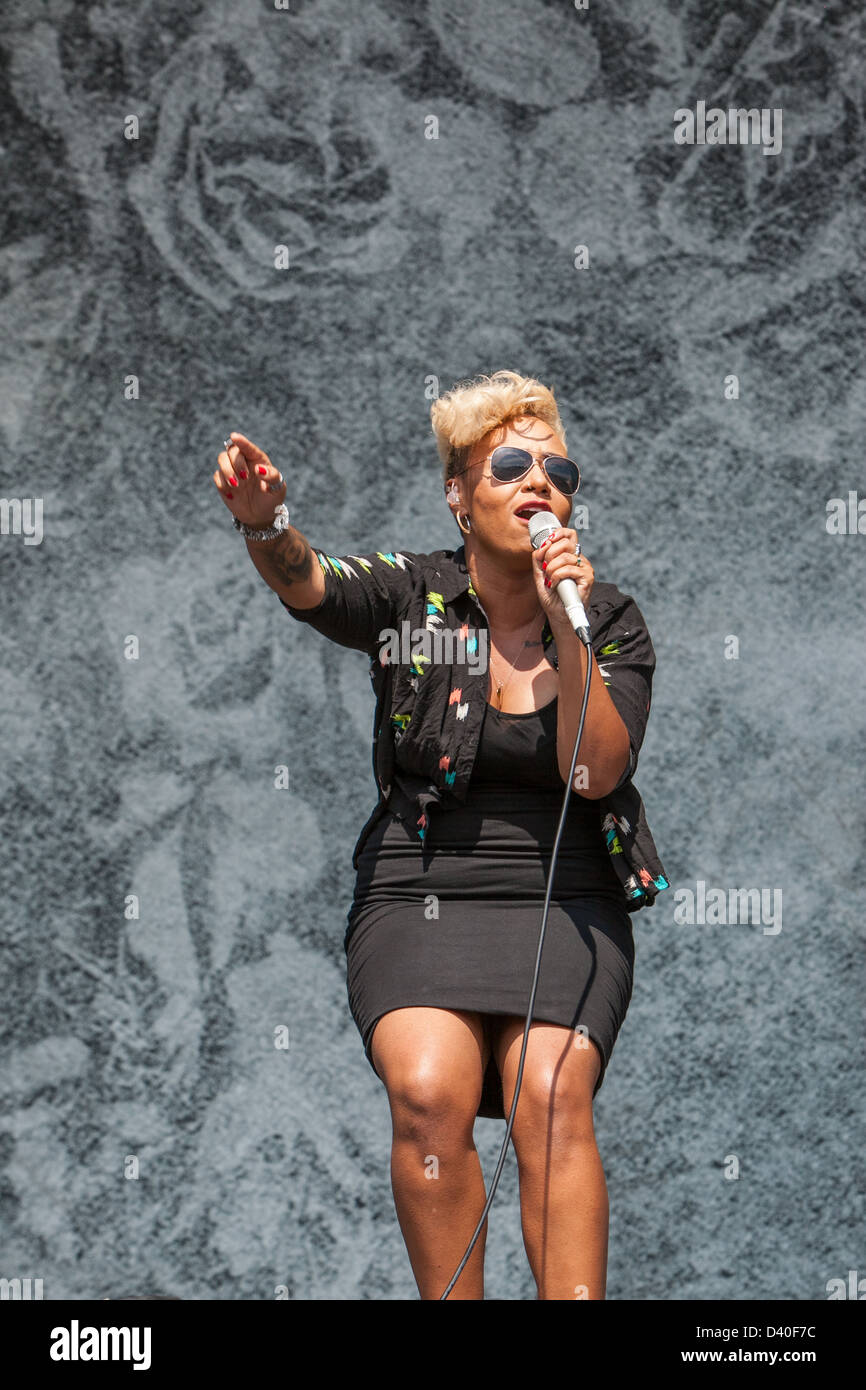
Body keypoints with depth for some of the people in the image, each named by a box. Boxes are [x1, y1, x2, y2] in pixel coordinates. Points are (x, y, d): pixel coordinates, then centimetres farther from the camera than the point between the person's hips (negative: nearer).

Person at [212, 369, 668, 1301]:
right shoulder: (415, 596, 1)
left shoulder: (611, 621, 4)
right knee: (428, 1091, -27)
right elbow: (310, 585, -20)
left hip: (561, 902, 1)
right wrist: (264, 524, -43)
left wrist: (568, 630, -17)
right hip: (418, 897, 0)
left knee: (552, 1096, -27)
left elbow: (597, 773, -8)